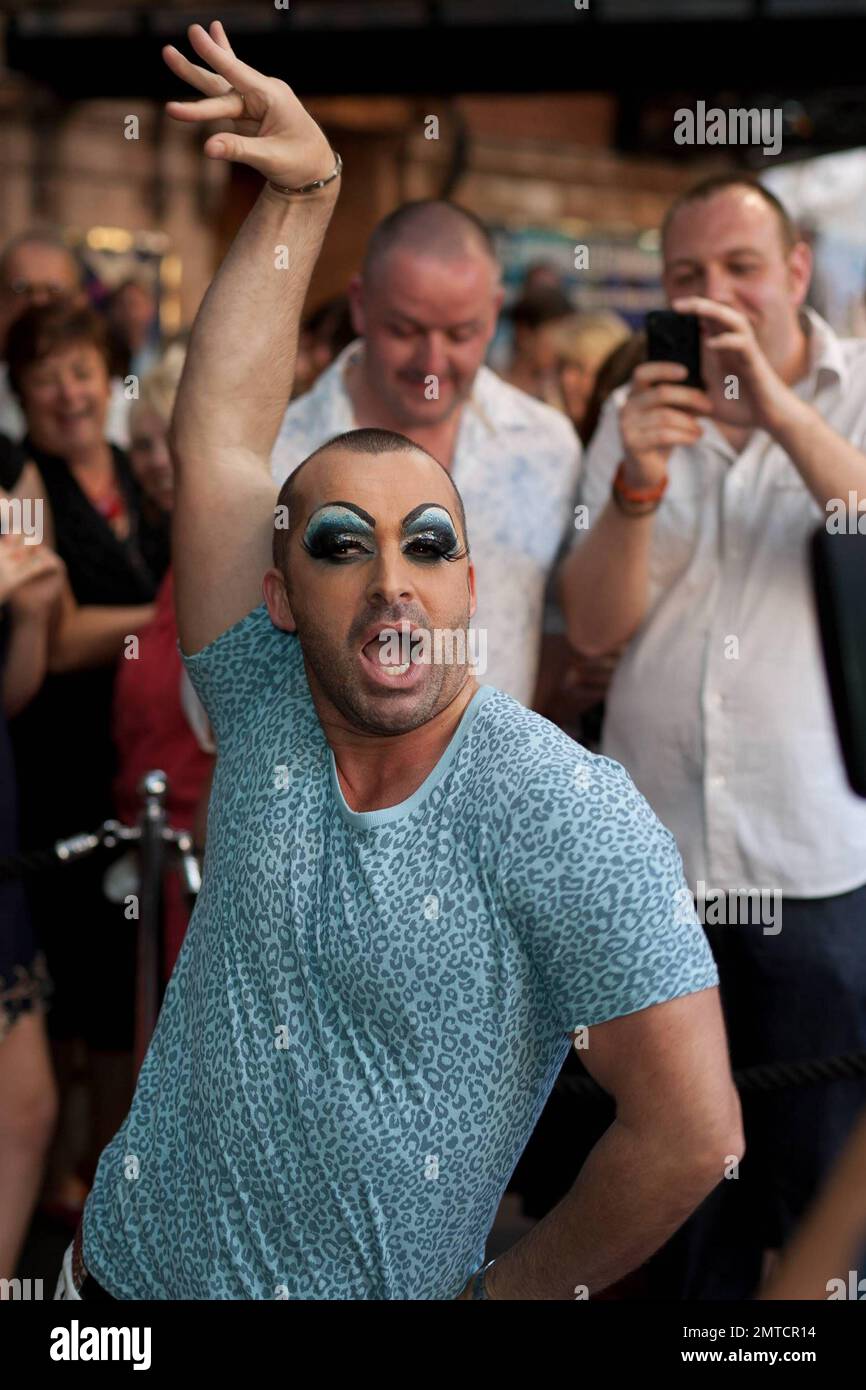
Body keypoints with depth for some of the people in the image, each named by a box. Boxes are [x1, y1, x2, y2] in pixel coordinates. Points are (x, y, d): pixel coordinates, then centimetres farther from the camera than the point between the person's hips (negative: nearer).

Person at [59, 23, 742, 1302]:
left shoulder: (569, 817, -21)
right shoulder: (267, 711, -6)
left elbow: (693, 1131, -22)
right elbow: (215, 437, -9)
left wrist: (516, 1293, -11)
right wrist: (300, 196, -10)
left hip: (375, 1293, -4)